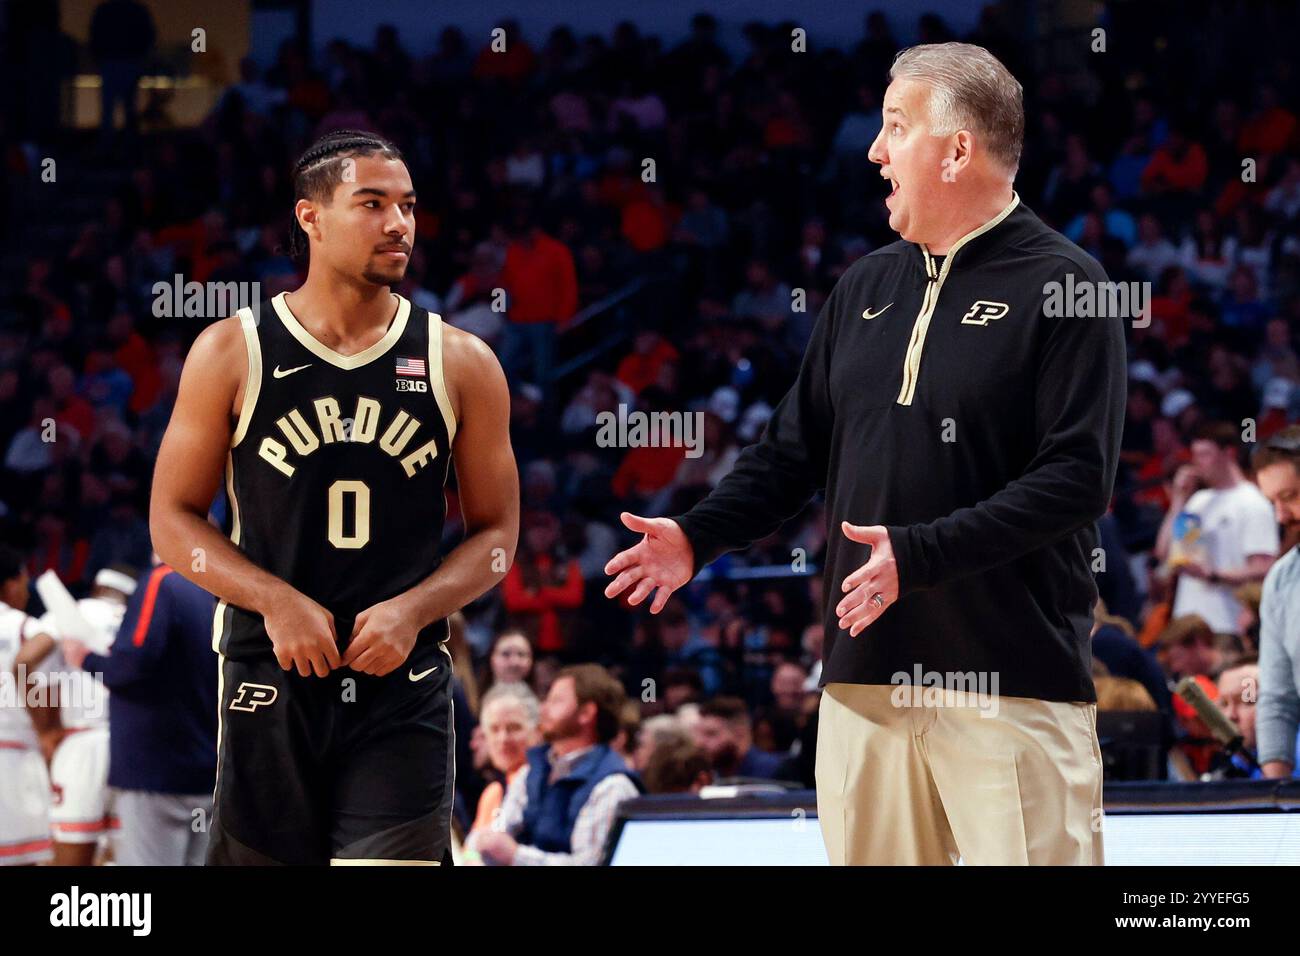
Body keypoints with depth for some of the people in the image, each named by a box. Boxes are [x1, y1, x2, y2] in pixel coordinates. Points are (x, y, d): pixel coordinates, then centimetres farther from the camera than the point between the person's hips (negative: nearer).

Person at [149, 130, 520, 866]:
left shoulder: (461, 364, 3)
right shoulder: (231, 354, 0)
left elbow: (497, 533, 8)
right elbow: (174, 523, 2)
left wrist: (413, 609, -11)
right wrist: (276, 601, -13)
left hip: (405, 690, 0)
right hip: (271, 681, 0)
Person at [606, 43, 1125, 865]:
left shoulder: (1062, 287, -5)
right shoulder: (867, 288, 17)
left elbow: (1077, 480, -14)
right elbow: (797, 449, 22)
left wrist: (919, 554, -21)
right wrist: (698, 537, 7)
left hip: (1014, 671, -6)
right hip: (867, 672, 6)